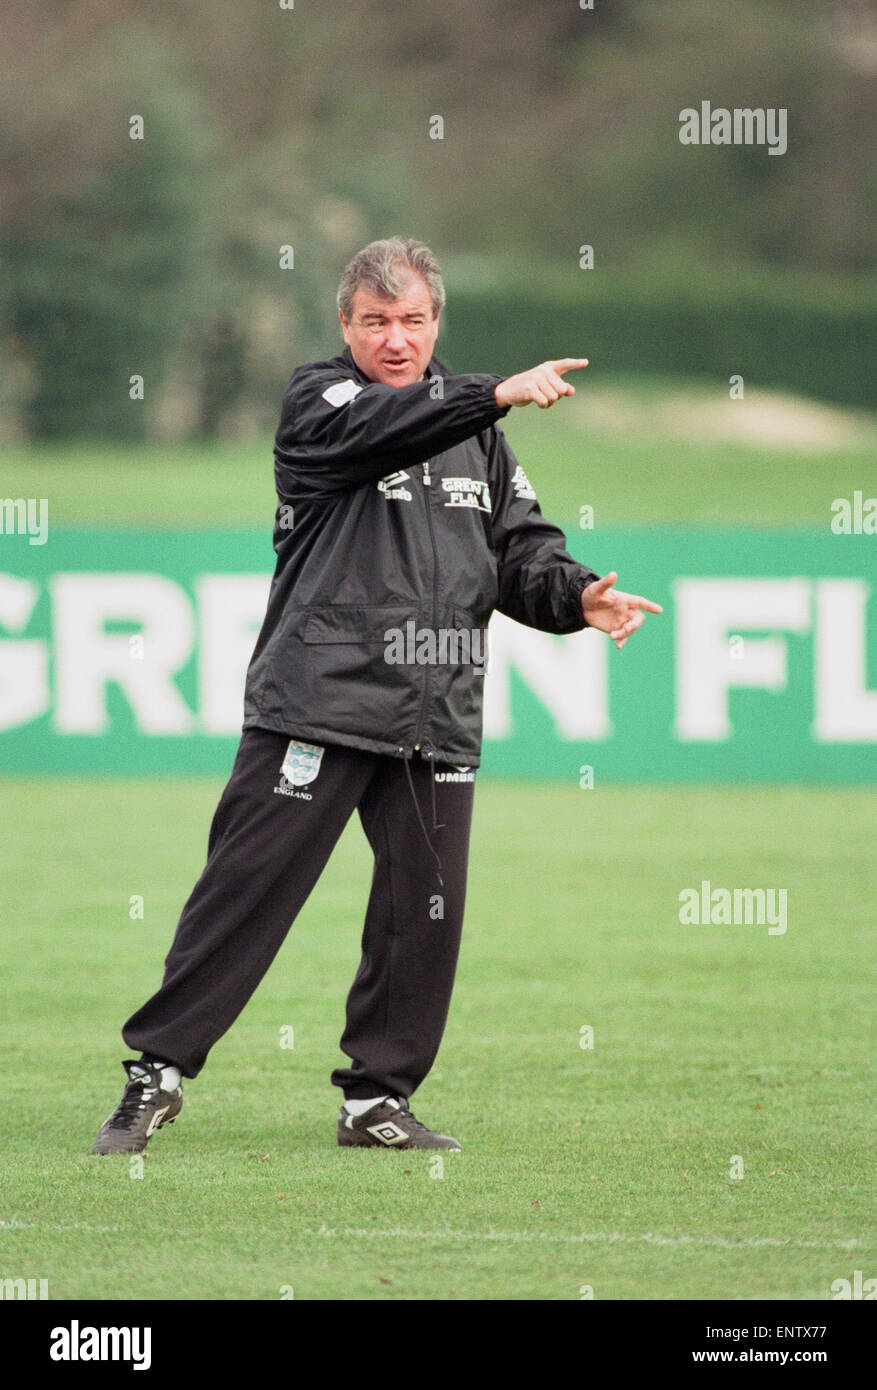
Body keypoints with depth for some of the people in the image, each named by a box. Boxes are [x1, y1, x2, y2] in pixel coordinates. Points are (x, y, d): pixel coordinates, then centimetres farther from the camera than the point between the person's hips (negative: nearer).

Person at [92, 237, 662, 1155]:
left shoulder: (474, 431, 17)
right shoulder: (317, 400, 1)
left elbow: (520, 554, 14)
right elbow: (380, 429, -21)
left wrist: (574, 597, -7)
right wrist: (500, 394, -33)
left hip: (439, 721, 5)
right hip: (316, 702, -5)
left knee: (426, 914, 3)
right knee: (246, 889, -6)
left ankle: (376, 1098, 15)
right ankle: (159, 1071, 3)